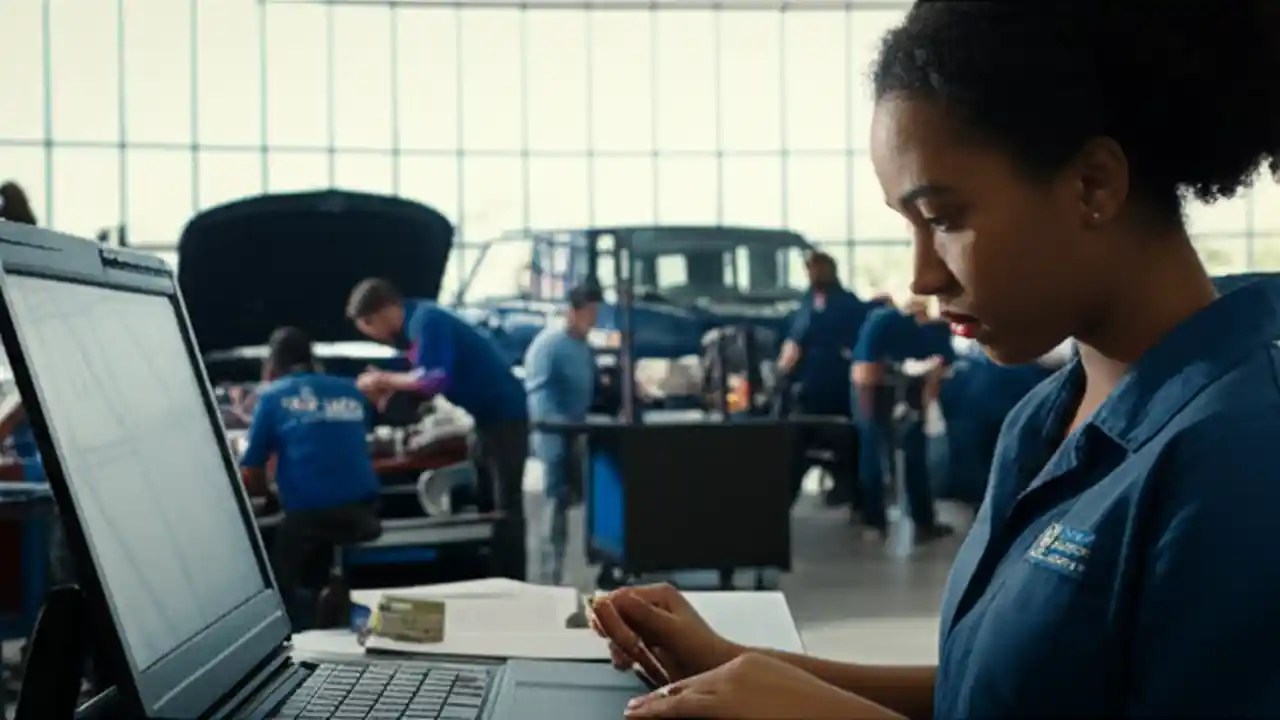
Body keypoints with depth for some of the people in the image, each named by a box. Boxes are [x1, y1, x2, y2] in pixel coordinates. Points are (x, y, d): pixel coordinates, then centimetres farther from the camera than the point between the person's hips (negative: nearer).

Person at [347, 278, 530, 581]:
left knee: (505, 506, -9)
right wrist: (386, 388, 1)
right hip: (489, 414, 10)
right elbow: (423, 377, 15)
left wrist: (384, 380, -17)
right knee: (487, 502, 15)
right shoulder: (415, 323, 9)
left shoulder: (426, 321, -21)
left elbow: (435, 379, -29)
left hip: (504, 413, -10)